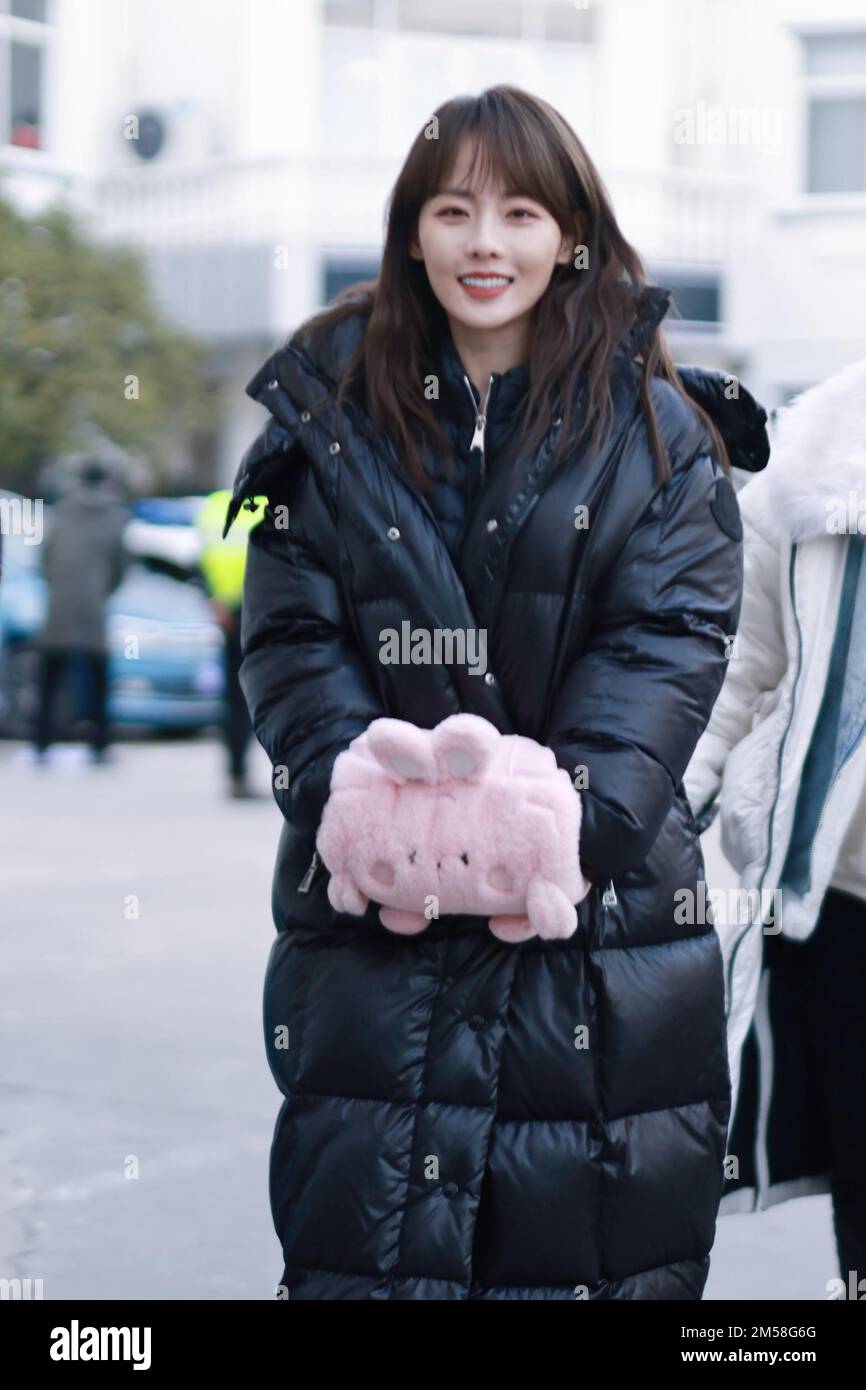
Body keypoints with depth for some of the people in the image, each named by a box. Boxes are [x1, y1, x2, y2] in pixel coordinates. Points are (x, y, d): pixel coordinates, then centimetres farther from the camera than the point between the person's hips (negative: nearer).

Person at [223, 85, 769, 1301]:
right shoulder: (331, 413, 9)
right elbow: (292, 639, 2)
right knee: (365, 1241, 1)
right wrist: (369, 803, -16)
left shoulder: (658, 430, 5)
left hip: (598, 916, 0)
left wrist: (576, 814, -20)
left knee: (593, 1246, 3)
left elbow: (671, 642, -4)